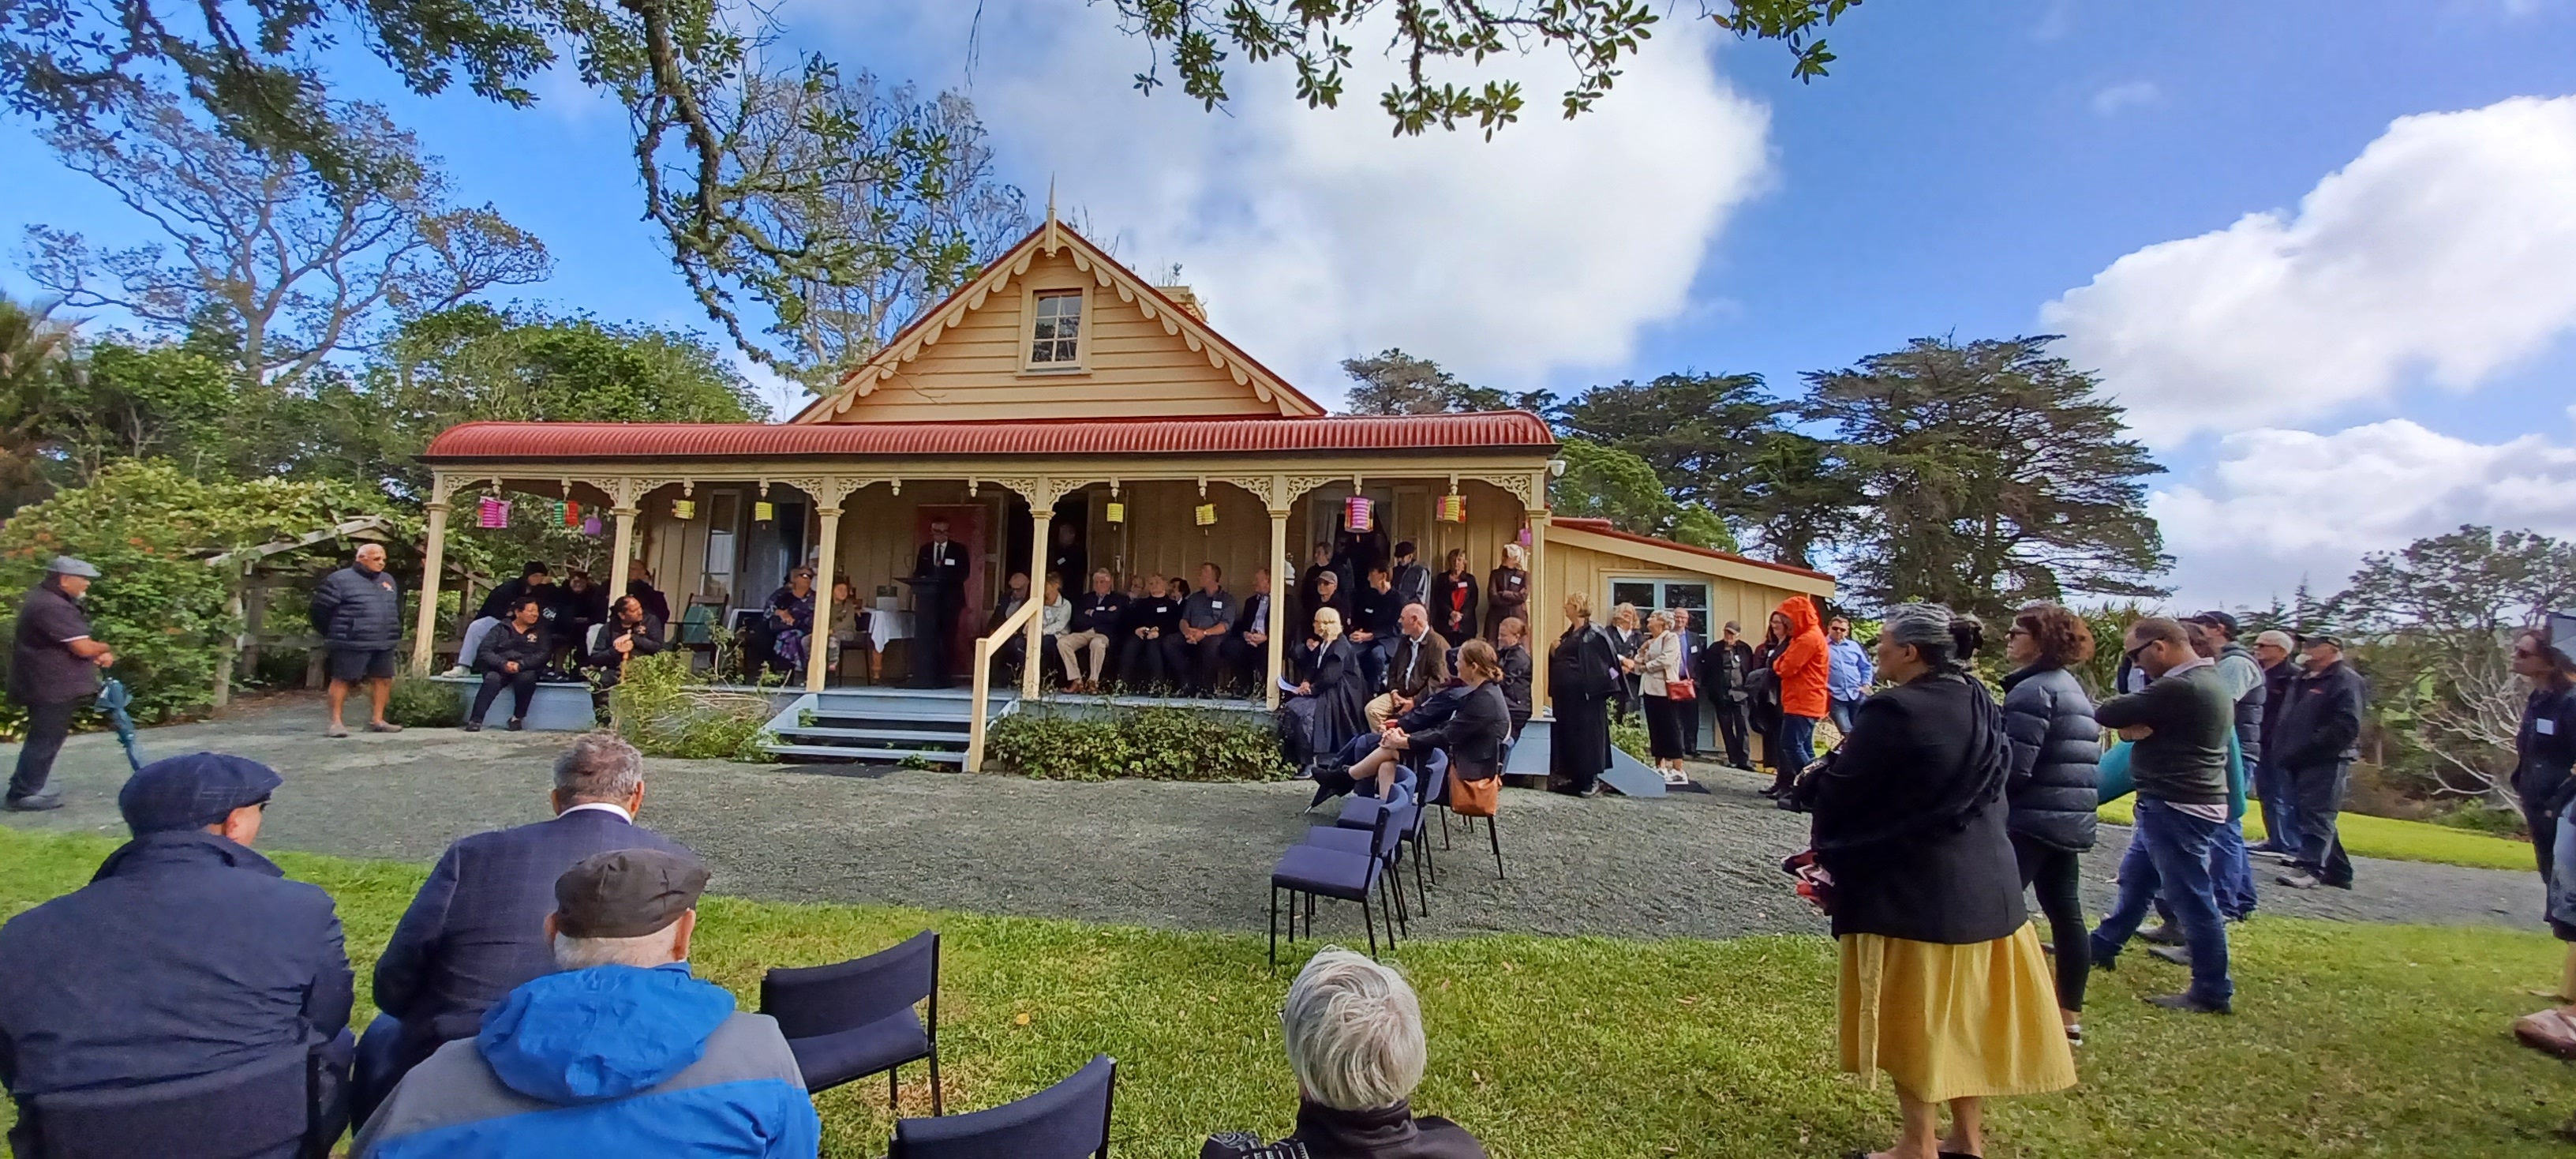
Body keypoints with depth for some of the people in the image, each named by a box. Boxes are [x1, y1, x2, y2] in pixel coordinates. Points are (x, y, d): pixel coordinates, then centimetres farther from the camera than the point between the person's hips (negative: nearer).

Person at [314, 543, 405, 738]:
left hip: (384, 643, 7)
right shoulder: (340, 579, -6)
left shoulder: (388, 580, 16)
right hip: (351, 643, -7)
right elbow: (321, 609, -6)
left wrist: (395, 633, 20)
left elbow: (397, 610, 26)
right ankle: (335, 722, 3)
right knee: (342, 680, -1)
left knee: (384, 679, 7)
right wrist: (333, 636, 2)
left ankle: (377, 720, 15)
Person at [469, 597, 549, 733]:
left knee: (527, 677, -34)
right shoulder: (501, 628, 10)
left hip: (525, 670, 0)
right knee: (493, 679, -33)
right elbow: (484, 651, -3)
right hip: (499, 668, 0)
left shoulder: (539, 632, 13)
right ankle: (475, 720, -36)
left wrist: (520, 665, -21)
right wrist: (503, 664, -21)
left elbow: (542, 655, -2)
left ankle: (518, 718, -18)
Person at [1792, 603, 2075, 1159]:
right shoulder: (1981, 703, 4)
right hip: (1982, 879, 8)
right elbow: (1991, 784, 14)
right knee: (1964, 1009, 19)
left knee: (1912, 1014, 8)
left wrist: (1810, 782, 5)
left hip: (1910, 886, -7)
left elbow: (1839, 793, -16)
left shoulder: (1893, 710, -21)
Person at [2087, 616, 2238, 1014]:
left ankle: (2213, 992, 12)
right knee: (2134, 879, 20)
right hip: (2172, 804, 11)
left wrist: (2090, 709, 0)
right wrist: (2132, 725, -4)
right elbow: (2140, 717, 14)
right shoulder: (2207, 680, 12)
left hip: (2177, 807, -11)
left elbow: (2113, 712, -19)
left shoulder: (2179, 688, -22)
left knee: (2191, 897, 0)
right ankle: (2101, 947, 33)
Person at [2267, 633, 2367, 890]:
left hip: (2325, 762, -9)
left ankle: (2309, 868, -12)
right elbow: (2287, 719, 27)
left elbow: (2346, 727, -18)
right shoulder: (2302, 680, 20)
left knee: (2316, 815, -11)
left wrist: (2309, 747, -20)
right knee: (2312, 816, 12)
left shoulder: (2345, 680, -7)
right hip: (2298, 762, 9)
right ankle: (2337, 870, 21)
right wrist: (2282, 747, 15)